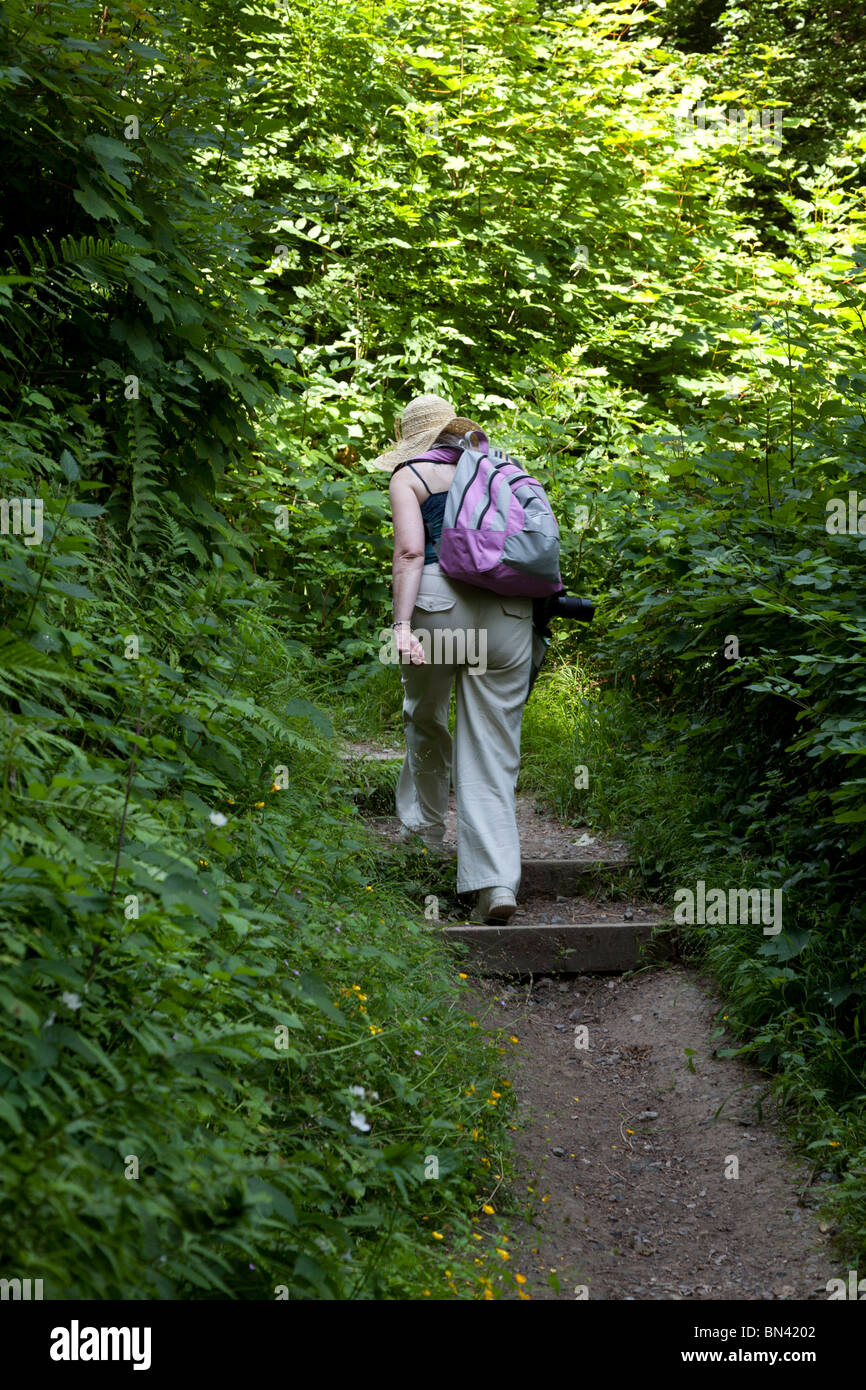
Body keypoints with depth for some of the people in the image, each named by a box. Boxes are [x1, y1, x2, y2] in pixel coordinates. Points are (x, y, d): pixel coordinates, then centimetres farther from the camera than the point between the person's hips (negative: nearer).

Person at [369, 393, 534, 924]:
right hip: (507, 609, 3)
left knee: (426, 721, 24)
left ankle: (425, 828, 43)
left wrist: (402, 624, -14)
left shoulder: (410, 476, 9)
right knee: (494, 746, 1)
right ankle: (497, 881, -10)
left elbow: (411, 551, -7)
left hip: (439, 600, -2)